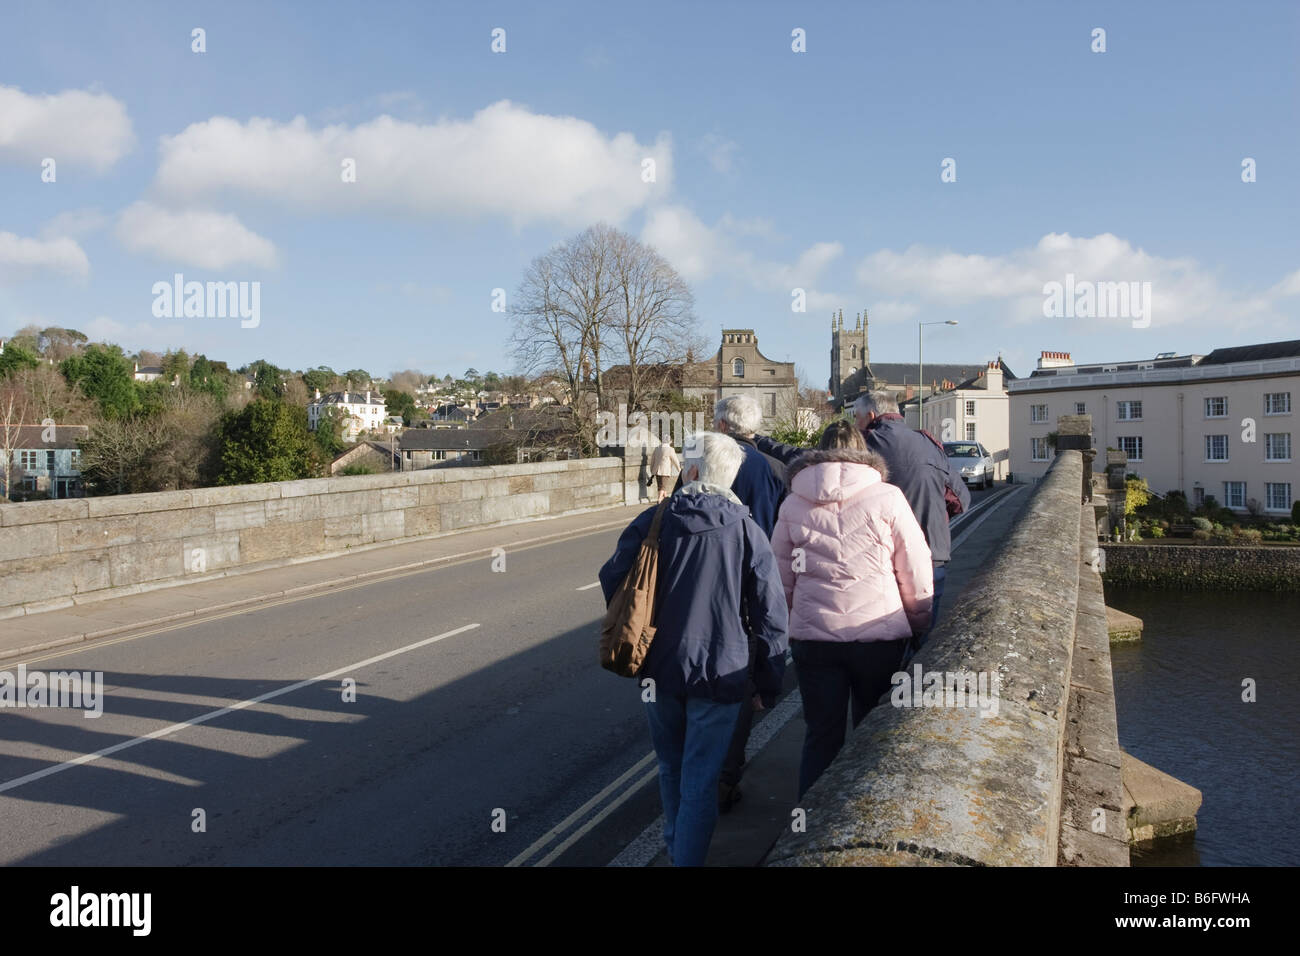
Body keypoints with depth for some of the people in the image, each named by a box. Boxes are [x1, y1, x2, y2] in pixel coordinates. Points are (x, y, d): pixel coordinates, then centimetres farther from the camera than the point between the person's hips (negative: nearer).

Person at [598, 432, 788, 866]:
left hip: (659, 669, 2)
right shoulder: (748, 533, -7)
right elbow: (771, 616, -6)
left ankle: (676, 848, 41)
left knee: (671, 768, 23)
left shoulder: (653, 521, -6)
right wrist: (769, 682, 4)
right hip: (720, 673, -2)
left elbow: (612, 580, -1)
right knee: (699, 782, 6)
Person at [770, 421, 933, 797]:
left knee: (820, 737, 13)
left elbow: (782, 576, 8)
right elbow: (916, 573, 0)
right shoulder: (887, 498, -4)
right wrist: (919, 623, 14)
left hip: (812, 635, 2)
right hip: (880, 635, -1)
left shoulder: (793, 504, 3)